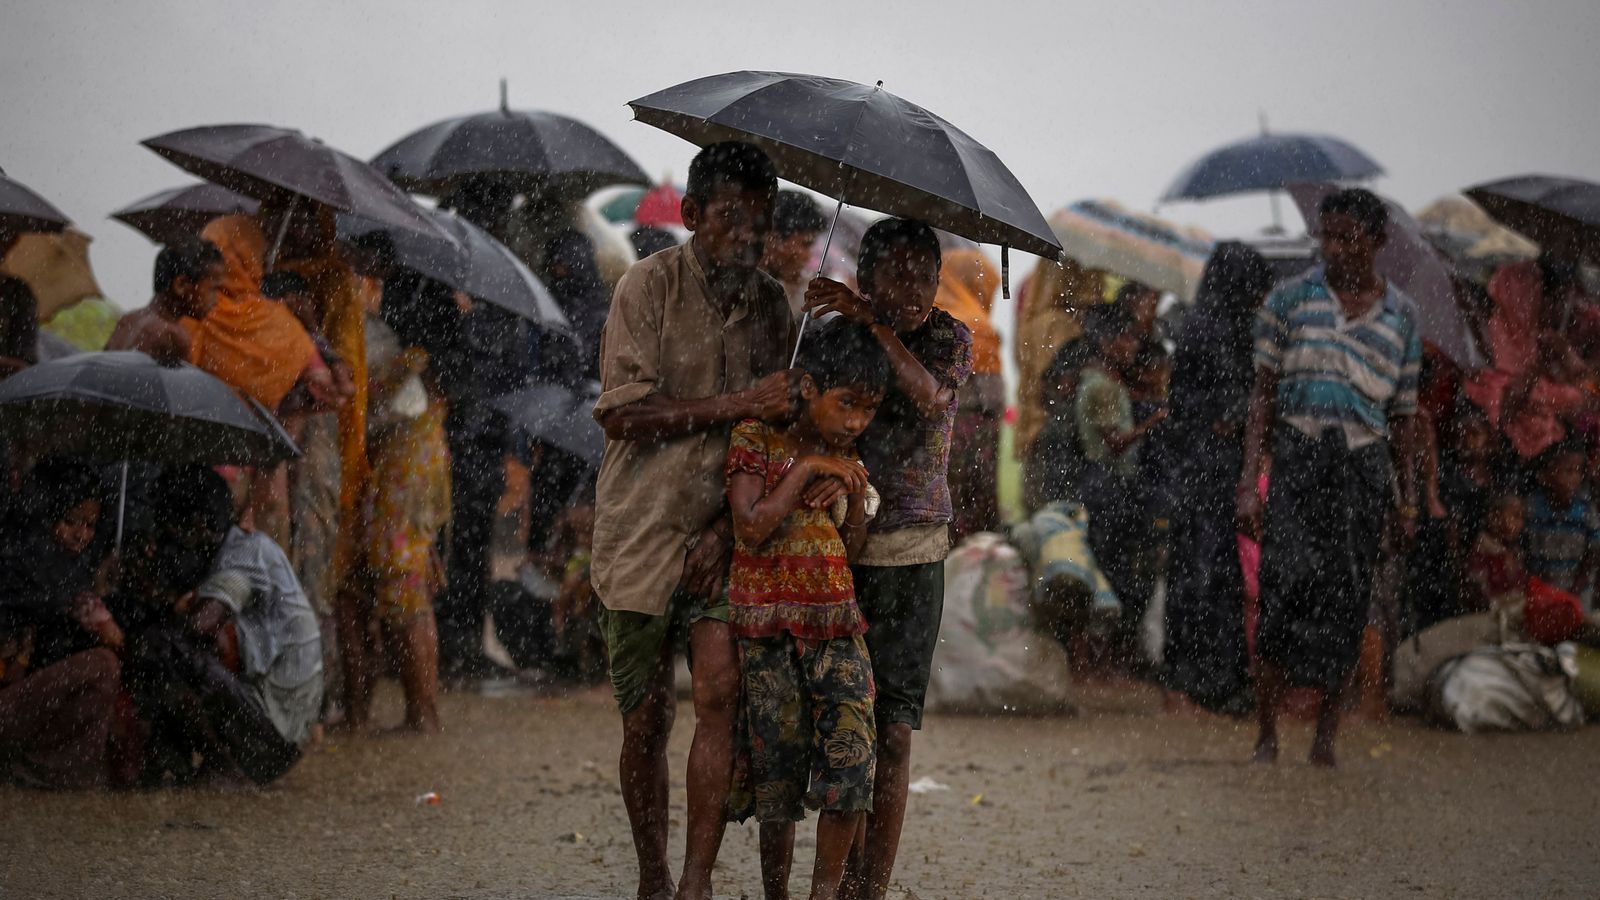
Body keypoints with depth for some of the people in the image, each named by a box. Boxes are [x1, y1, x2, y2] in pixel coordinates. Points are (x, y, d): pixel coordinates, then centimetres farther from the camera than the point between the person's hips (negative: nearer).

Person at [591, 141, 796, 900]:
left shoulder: (771, 304, 4)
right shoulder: (649, 288, -7)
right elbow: (623, 411, -15)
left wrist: (727, 528, -7)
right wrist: (738, 405, -22)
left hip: (722, 535, 2)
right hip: (643, 533, -2)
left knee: (719, 691, -15)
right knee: (645, 720, 3)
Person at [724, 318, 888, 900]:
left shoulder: (850, 462, 11)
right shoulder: (756, 439, -3)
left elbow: (852, 551, 14)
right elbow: (752, 528, -13)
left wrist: (856, 496, -2)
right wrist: (807, 470, -15)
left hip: (836, 623, 4)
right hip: (767, 626, -3)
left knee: (852, 753, -11)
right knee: (778, 763, -1)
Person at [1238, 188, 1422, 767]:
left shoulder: (1399, 317, 9)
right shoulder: (1290, 301, 4)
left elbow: (1402, 416, 14)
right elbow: (1263, 397, 2)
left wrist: (1409, 498, 10)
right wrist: (1248, 483, -6)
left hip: (1363, 468, 2)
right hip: (1297, 459, -2)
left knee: (1344, 606, 1)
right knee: (1284, 594, -13)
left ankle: (1325, 737, 11)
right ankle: (1266, 738, -8)